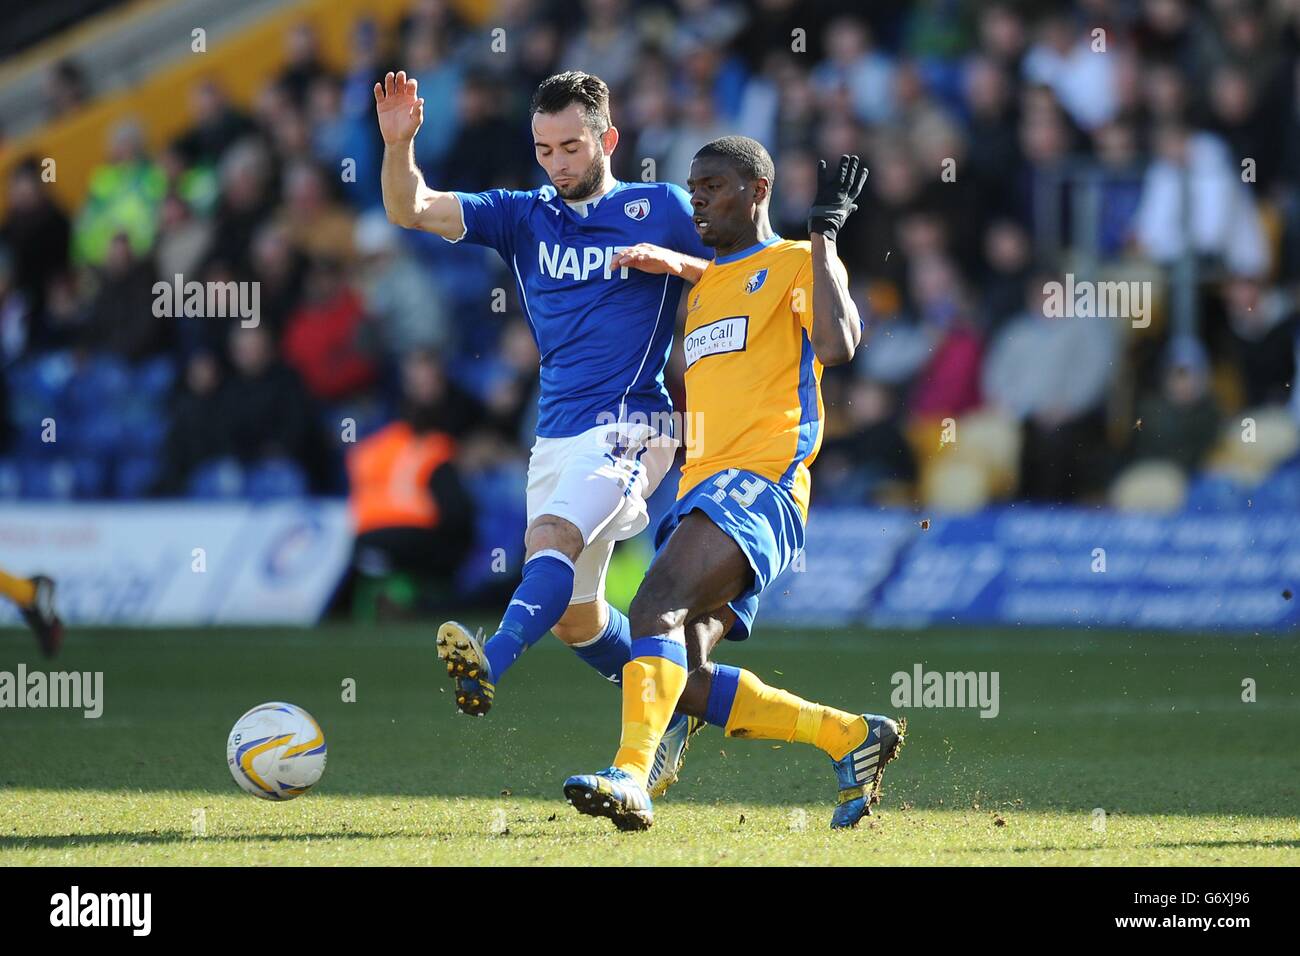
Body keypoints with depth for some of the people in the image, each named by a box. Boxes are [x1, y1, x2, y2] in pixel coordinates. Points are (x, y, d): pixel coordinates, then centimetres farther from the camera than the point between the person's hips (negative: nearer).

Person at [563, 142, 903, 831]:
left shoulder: (795, 264, 4)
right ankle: (853, 737, 9)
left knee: (656, 608, -31)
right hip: (701, 490, 9)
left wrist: (824, 229, -10)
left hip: (760, 485, -9)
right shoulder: (702, 289, 28)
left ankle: (631, 775, -44)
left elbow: (837, 345, -16)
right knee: (680, 682, -4)